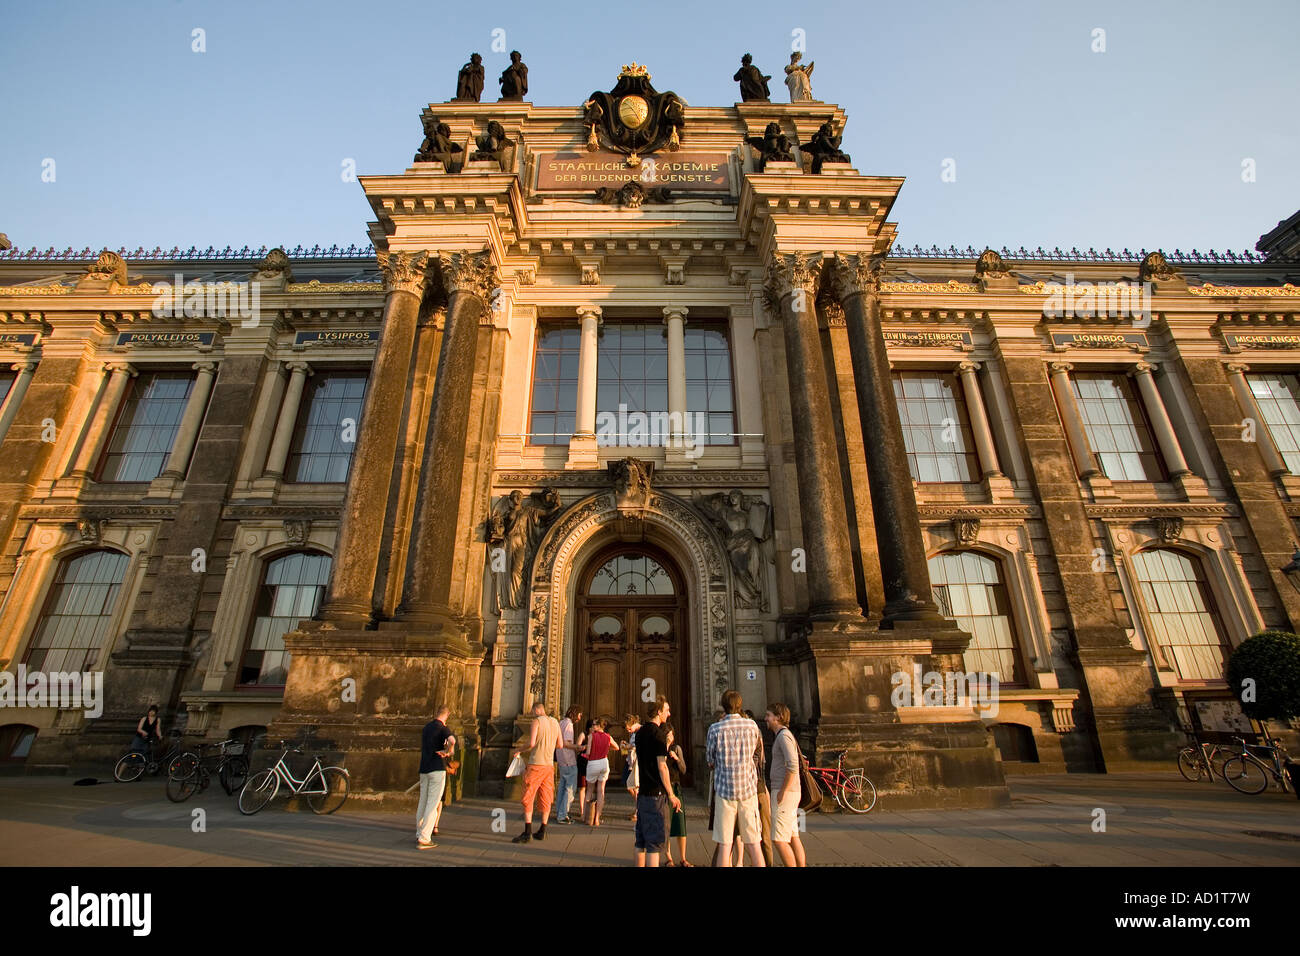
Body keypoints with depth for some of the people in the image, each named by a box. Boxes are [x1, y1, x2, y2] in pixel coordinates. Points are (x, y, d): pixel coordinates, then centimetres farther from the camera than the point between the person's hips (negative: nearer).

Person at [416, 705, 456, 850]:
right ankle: (424, 839, -4)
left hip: (424, 770, 7)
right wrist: (448, 751, -10)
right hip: (438, 769, -7)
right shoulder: (442, 728, -10)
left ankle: (419, 834, 25)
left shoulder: (427, 726, 14)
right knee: (433, 804, -3)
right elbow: (452, 741, -31)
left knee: (423, 803, 16)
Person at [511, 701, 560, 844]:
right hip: (549, 764, 6)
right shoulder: (555, 722, 11)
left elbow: (531, 744, -15)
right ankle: (542, 831, 16)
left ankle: (527, 832, -5)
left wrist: (520, 751, 2)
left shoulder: (537, 721, -7)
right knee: (546, 798, 11)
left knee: (528, 798, -1)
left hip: (536, 764, -6)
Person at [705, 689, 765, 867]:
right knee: (753, 843, 11)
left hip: (725, 790, -1)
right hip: (748, 788, 2)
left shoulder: (716, 729, -8)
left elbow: (710, 759, 3)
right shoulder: (752, 726, -4)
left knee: (725, 845, 5)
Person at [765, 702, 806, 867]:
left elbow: (792, 766, -25)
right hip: (788, 793, 10)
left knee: (779, 839, -6)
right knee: (793, 837, 13)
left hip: (784, 793, -10)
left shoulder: (784, 735, -16)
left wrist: (782, 792, -21)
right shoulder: (784, 736, 16)